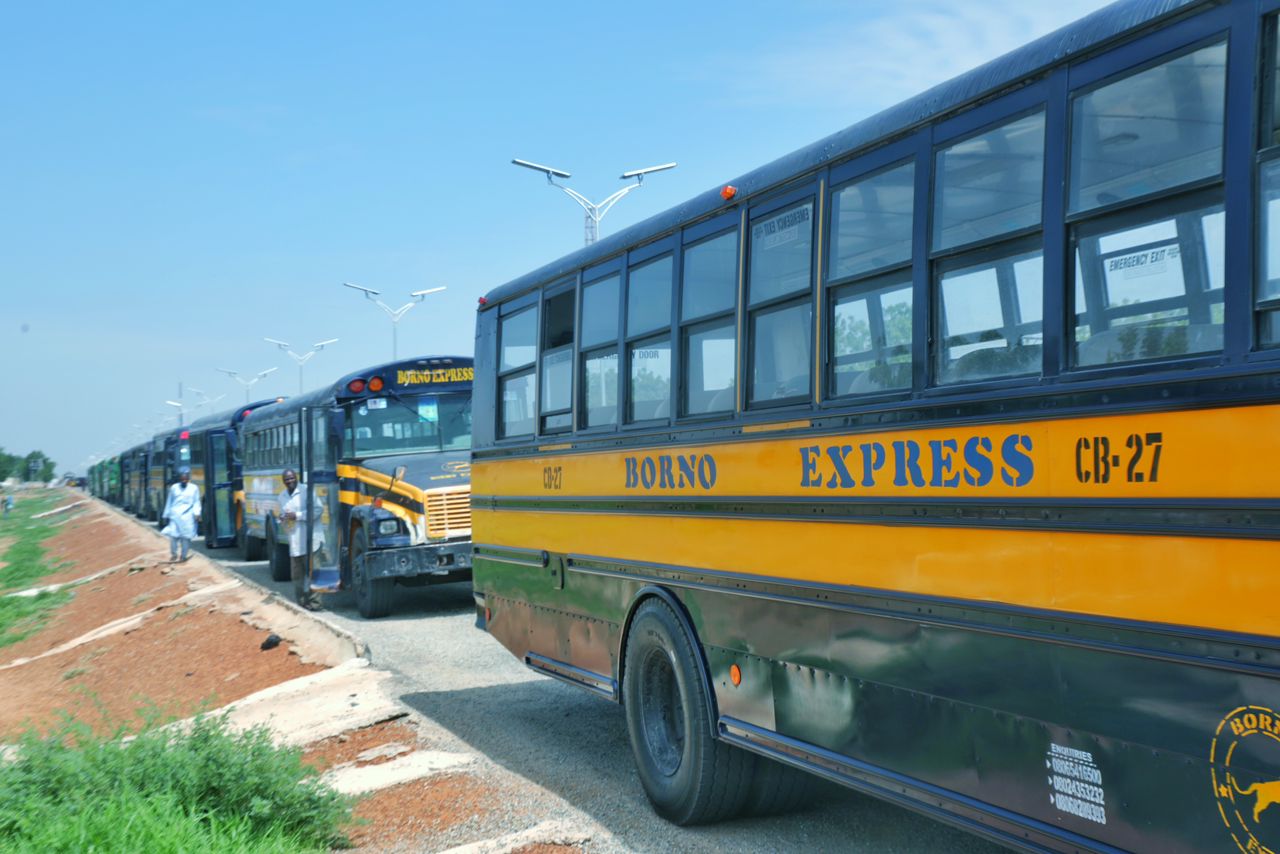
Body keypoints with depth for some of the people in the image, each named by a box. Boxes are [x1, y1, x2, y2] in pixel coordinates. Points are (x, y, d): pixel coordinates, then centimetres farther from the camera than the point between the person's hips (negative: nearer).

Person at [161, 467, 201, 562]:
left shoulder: (194, 488, 7)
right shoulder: (174, 488, 11)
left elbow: (196, 502, 5)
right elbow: (169, 502, 16)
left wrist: (196, 513, -9)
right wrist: (166, 515, 16)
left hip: (187, 516, -1)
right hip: (175, 516, 1)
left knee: (186, 537, -4)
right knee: (173, 536, -7)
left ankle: (184, 556, 5)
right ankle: (173, 555, 7)